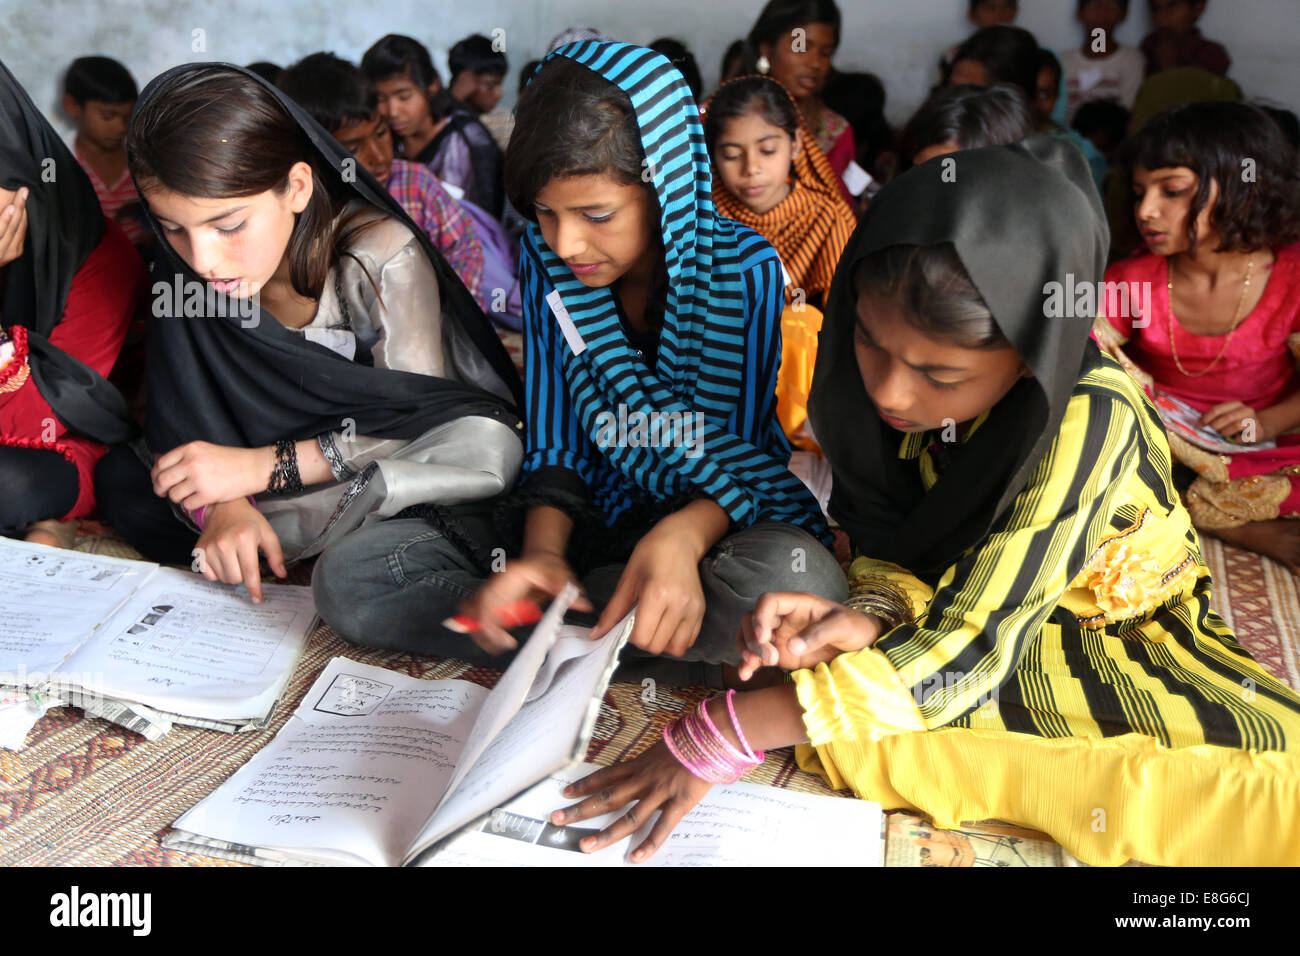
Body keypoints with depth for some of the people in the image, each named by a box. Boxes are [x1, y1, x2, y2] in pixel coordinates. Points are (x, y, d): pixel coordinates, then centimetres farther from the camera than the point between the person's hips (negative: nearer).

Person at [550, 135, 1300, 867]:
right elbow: (890, 530, -5)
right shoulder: (909, 367, -16)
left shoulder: (1085, 419, -31)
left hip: (1119, 633, -3)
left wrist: (725, 735, -38)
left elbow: (966, 649, -33)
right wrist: (869, 615, -30)